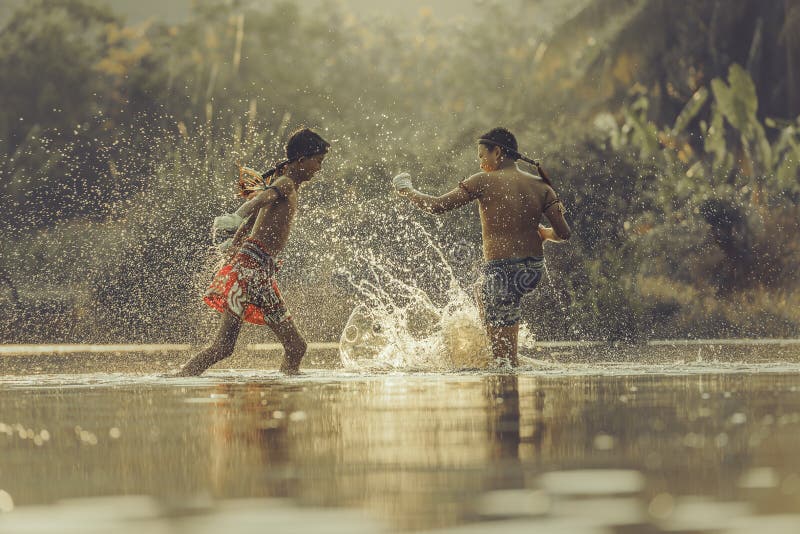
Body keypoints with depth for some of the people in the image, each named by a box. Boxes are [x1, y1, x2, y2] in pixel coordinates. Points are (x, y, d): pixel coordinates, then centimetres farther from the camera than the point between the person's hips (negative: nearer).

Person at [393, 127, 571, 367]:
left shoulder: (484, 182, -8)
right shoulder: (541, 186, 3)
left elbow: (436, 206, -6)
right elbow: (563, 233, -3)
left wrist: (408, 191, 12)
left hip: (502, 270, -7)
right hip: (534, 270, 7)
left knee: (503, 353, 1)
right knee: (482, 290, 35)